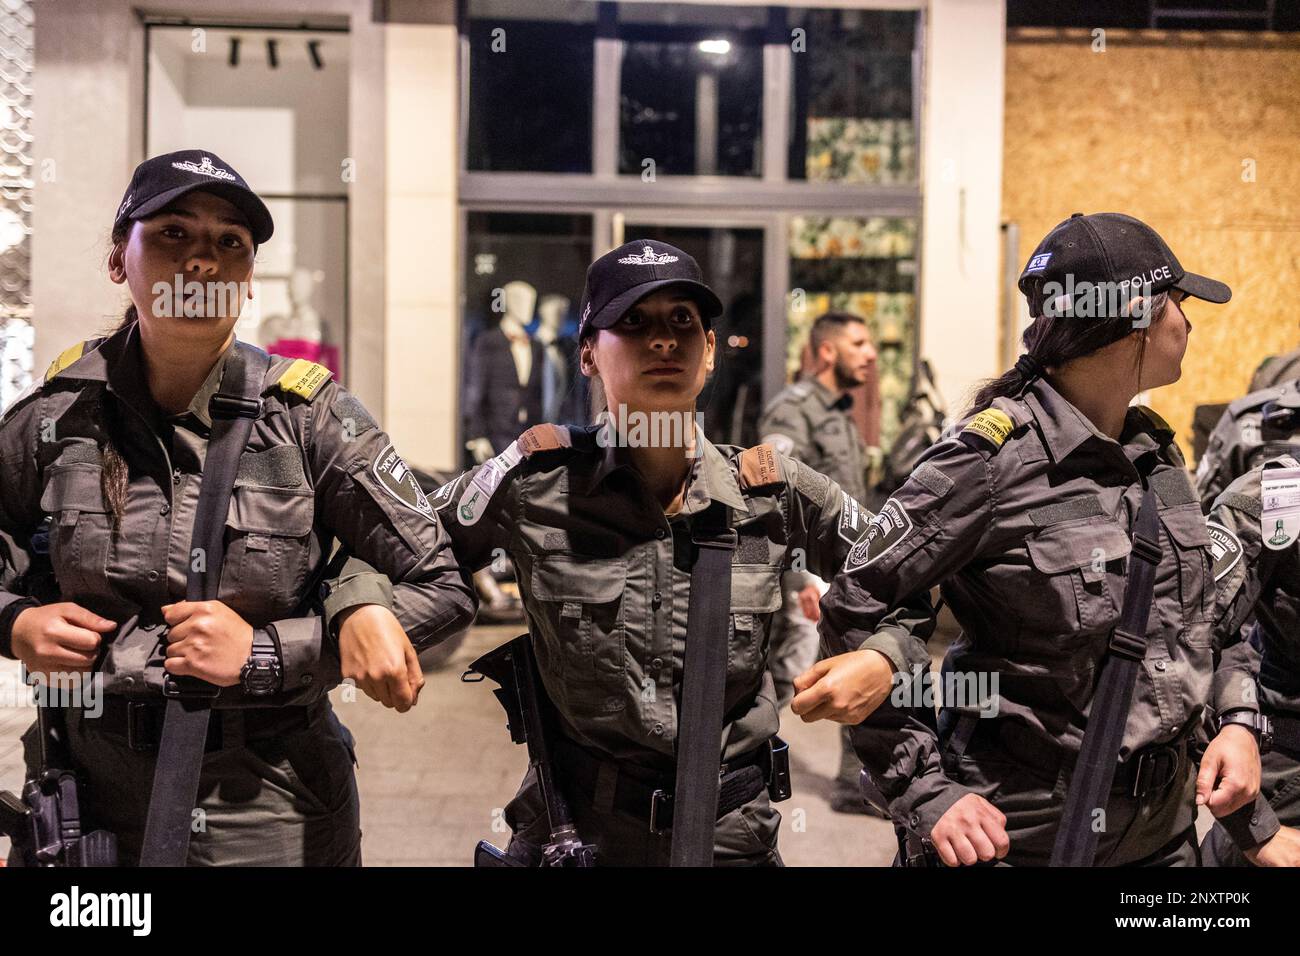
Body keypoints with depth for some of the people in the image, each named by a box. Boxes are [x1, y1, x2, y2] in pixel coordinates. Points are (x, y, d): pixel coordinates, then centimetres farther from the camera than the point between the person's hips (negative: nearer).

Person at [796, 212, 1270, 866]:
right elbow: (852, 613, -16)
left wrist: (1237, 721, 0)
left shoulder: (1158, 454, 4)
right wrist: (927, 795, -17)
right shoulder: (995, 453, -18)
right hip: (1022, 835, -7)